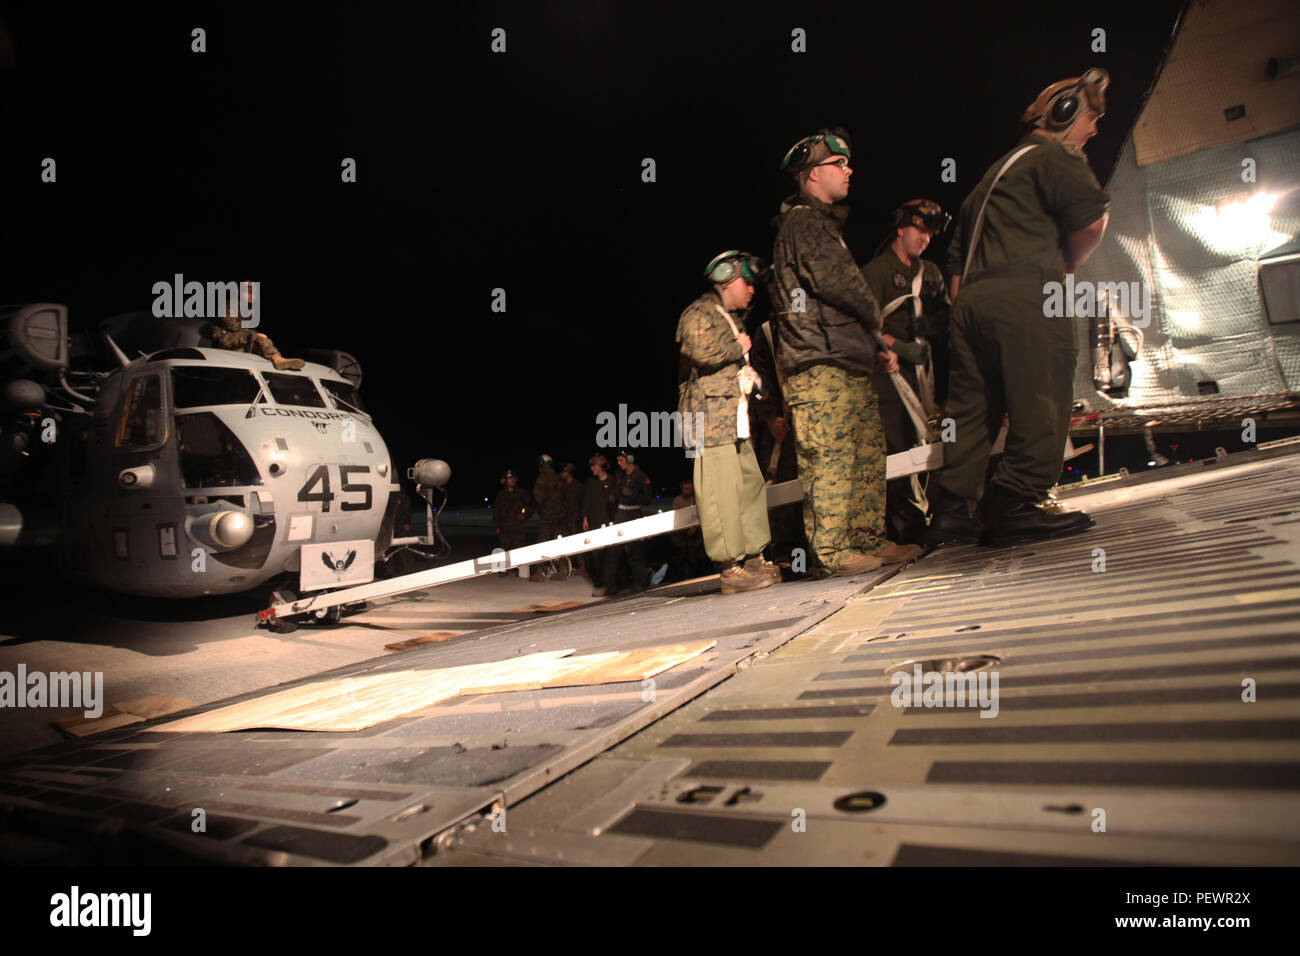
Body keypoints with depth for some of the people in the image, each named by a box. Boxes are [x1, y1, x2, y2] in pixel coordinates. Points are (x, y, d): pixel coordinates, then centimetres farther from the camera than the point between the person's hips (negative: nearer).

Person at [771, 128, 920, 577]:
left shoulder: (824, 223, 28)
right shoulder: (802, 222, -4)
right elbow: (836, 280, -17)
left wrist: (877, 348, 19)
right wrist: (876, 321, 0)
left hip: (848, 363, 10)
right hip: (819, 366, -10)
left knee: (869, 450, 8)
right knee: (831, 457, -10)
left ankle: (870, 540, 14)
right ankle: (833, 550, -6)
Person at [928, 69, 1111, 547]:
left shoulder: (995, 172, 32)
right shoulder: (1054, 157, 7)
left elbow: (956, 260, 29)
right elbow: (1092, 218, -9)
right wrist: (1064, 266, 8)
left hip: (972, 301, 8)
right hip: (1026, 294, -8)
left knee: (971, 407, 6)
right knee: (1041, 404, -6)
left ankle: (950, 508, 4)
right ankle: (1014, 503, -10)